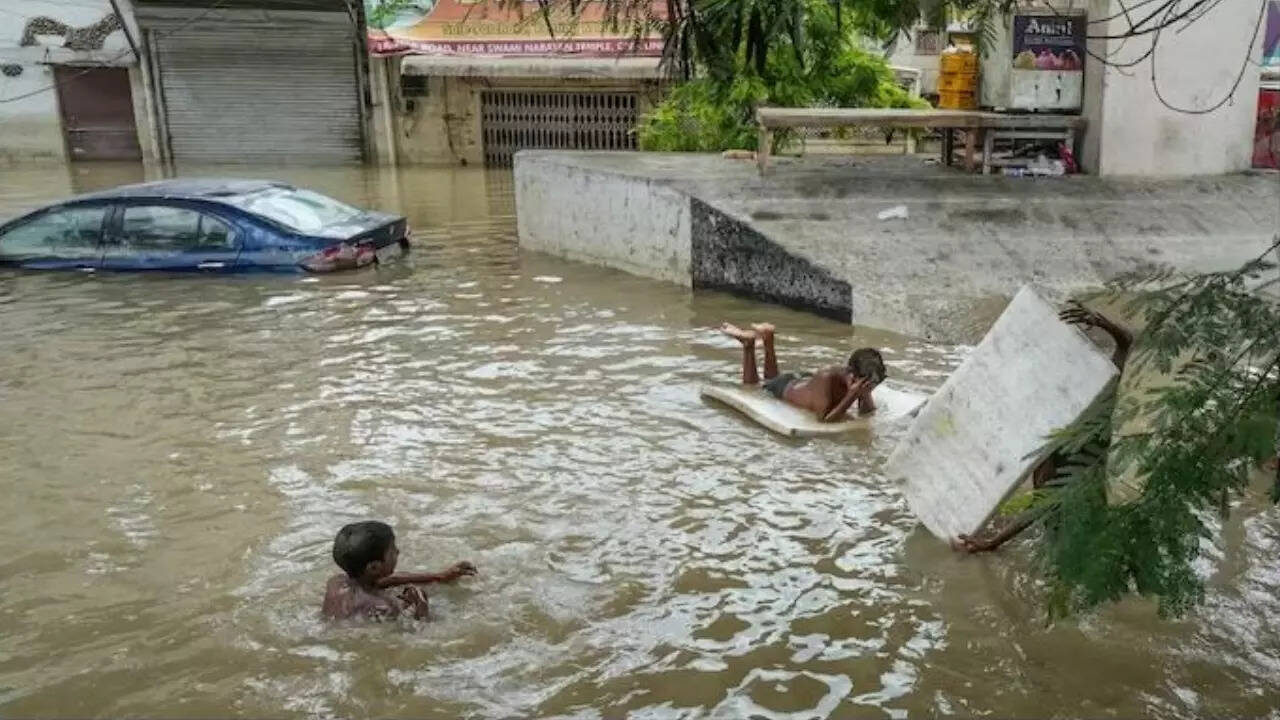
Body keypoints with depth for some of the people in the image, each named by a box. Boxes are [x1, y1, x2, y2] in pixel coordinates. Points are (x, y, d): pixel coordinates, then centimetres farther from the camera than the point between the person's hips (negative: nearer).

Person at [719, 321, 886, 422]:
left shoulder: (860, 379, -30)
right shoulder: (826, 378, -47)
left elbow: (868, 412, -24)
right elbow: (824, 419, -48)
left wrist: (864, 395, -44)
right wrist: (852, 396, -57)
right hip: (784, 387, -6)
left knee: (772, 379, 39)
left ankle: (767, 338, 44)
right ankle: (748, 343, 30)